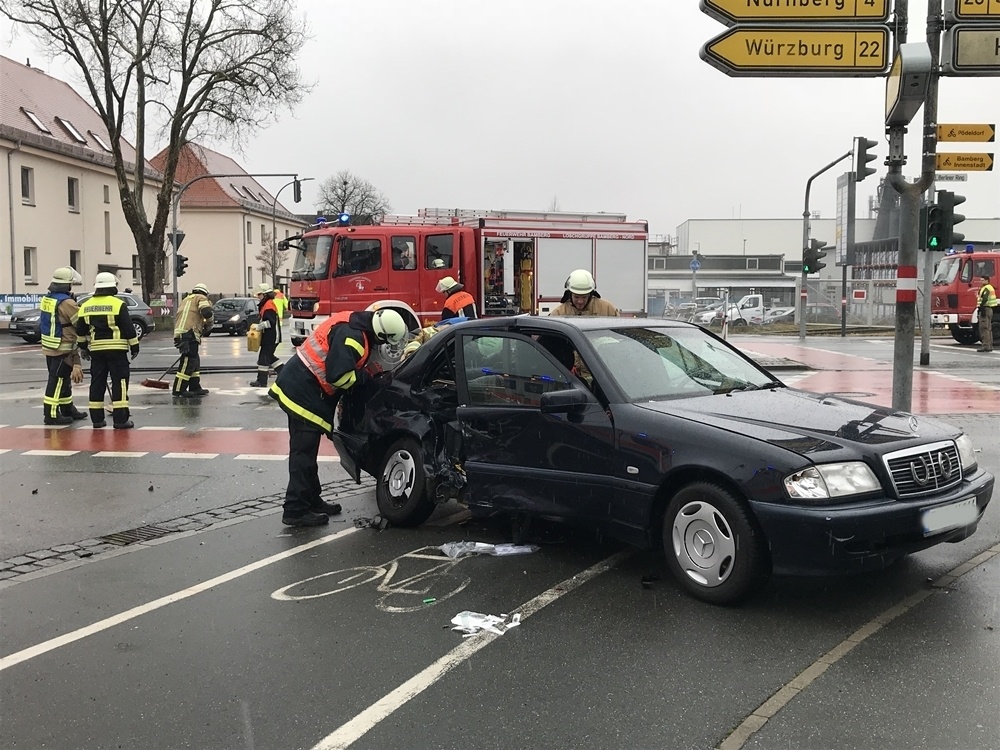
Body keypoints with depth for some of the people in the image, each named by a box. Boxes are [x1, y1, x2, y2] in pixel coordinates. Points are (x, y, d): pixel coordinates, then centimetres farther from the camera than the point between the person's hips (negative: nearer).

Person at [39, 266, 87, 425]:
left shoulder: (47, 298, 7)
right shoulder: (66, 302, -21)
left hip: (49, 345, 9)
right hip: (62, 348, -9)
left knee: (64, 378, 18)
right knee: (57, 380, -4)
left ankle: (68, 409, 28)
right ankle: (52, 414, 0)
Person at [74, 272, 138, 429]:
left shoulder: (86, 306, 8)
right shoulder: (118, 304, -8)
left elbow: (80, 331, 15)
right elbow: (129, 329, -9)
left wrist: (83, 348, 27)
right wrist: (134, 346, 0)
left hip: (96, 350, 5)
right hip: (117, 350, -5)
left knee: (97, 383, 11)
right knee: (119, 382, -2)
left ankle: (97, 419, 13)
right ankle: (120, 420, -6)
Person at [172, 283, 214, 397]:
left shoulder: (185, 300, 31)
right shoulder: (201, 298, 7)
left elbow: (178, 319, 30)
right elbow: (207, 311, -12)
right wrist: (208, 324, 6)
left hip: (179, 334, 9)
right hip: (189, 334, -9)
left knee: (195, 361, 15)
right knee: (188, 361, -8)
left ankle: (195, 388, 19)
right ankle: (178, 389, -9)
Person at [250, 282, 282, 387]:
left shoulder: (269, 305, -17)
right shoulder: (266, 304, 16)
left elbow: (271, 322, -25)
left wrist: (259, 326, -19)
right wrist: (259, 326, 11)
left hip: (271, 337, -11)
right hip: (270, 336, 11)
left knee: (264, 357, -8)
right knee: (269, 356, 17)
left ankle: (261, 381, -6)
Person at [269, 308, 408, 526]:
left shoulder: (354, 322, 8)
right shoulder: (352, 336, -22)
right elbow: (338, 376, -26)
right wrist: (367, 375, -10)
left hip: (296, 386, 10)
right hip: (304, 393, -10)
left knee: (305, 451, 16)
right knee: (304, 454, -7)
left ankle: (312, 501, 26)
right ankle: (296, 511, -3)